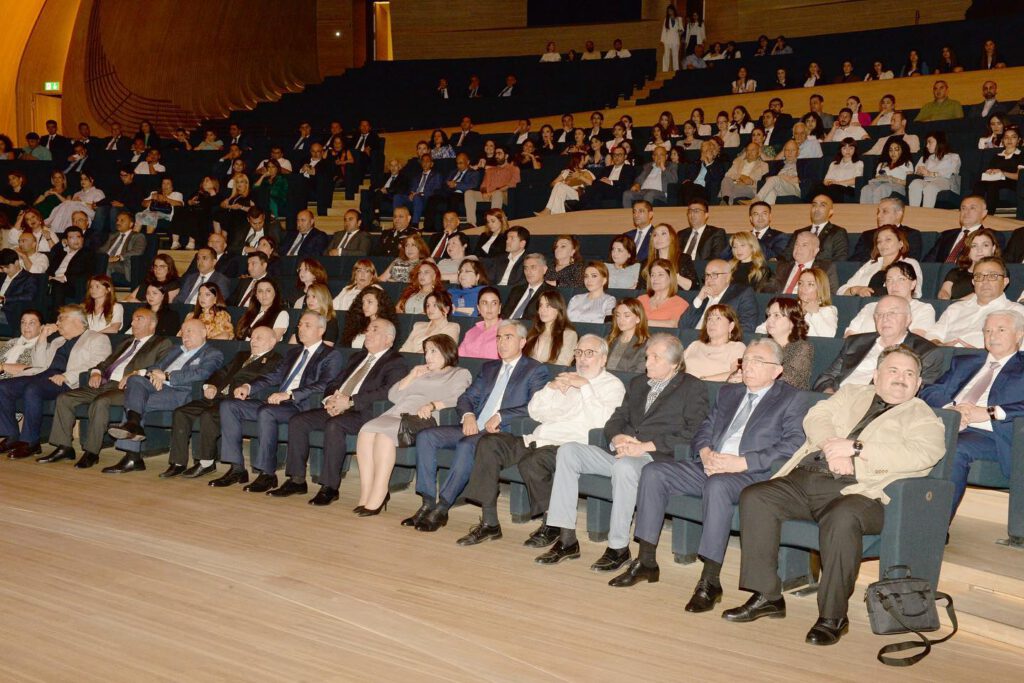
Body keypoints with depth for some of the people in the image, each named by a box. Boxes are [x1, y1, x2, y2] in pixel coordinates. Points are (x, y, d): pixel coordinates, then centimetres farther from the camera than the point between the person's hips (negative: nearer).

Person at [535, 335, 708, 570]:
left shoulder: (693, 388, 4)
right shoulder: (638, 383, 24)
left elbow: (692, 434, -9)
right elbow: (615, 420, 20)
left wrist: (645, 446, -17)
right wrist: (617, 438, -5)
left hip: (658, 457, -7)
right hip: (621, 452, 7)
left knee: (624, 466, -39)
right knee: (567, 451, -13)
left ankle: (619, 548, -23)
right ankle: (567, 539, -14)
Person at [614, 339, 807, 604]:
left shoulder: (791, 400, 5)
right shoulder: (728, 393, 26)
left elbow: (793, 446, -9)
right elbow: (704, 430, 22)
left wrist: (742, 462, -18)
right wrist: (705, 453, -3)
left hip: (752, 474, -6)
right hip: (711, 466, 7)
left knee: (717, 485, -38)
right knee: (653, 472, -12)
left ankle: (710, 581, -32)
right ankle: (646, 562, -7)